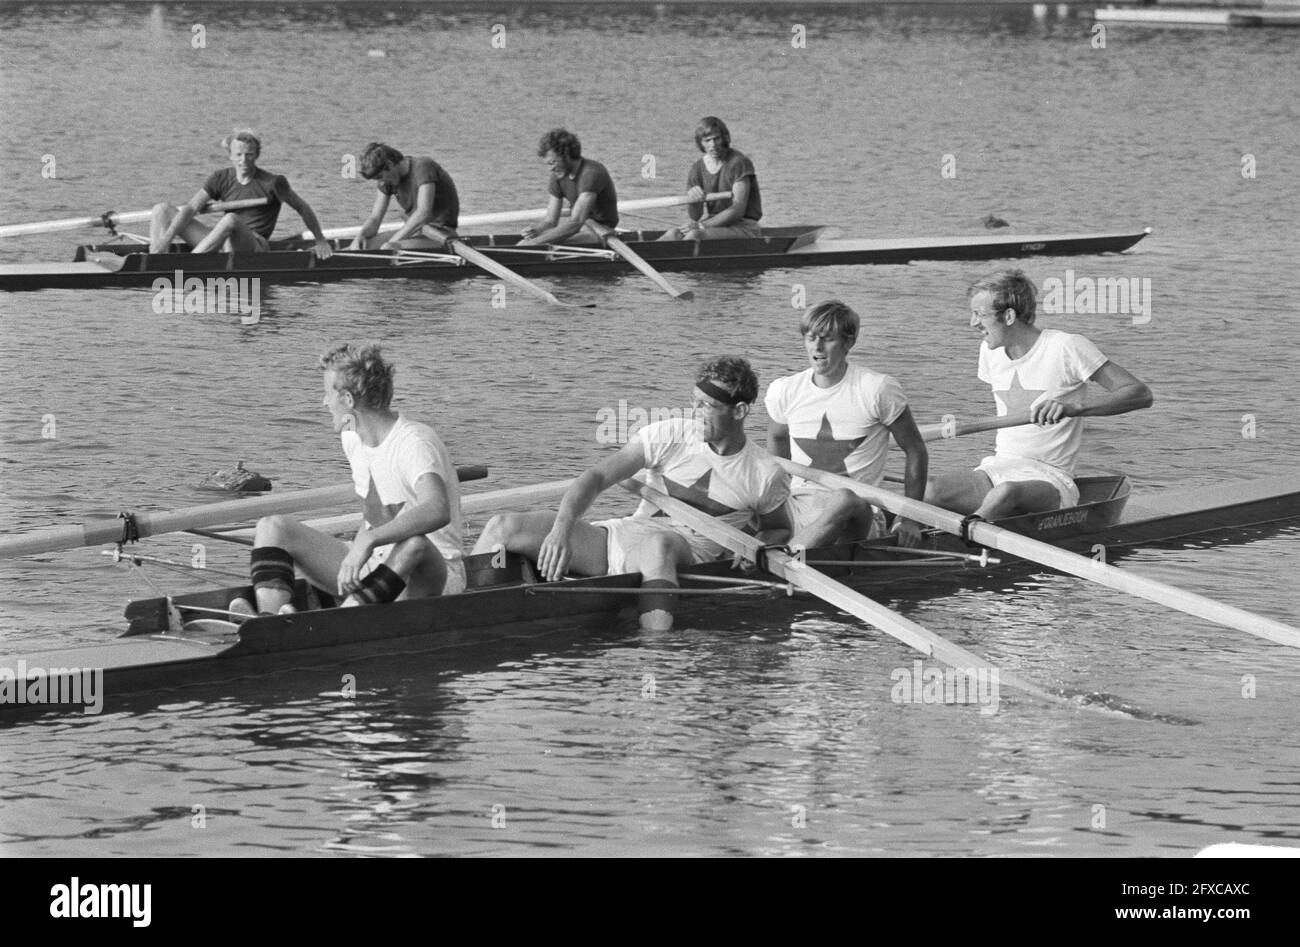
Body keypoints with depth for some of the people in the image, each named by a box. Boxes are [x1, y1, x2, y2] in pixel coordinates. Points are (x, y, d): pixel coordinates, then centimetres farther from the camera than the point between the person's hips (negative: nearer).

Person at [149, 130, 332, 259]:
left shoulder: (272, 183, -5)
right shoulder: (221, 179, 7)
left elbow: (303, 208, 6)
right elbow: (190, 209, 0)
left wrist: (321, 241, 11)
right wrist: (166, 239, -13)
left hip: (255, 246, -5)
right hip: (222, 243, 6)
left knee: (231, 220, -41)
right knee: (161, 210, -4)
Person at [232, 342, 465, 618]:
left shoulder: (414, 443, -20)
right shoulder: (353, 440, 7)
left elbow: (437, 511, -40)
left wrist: (369, 540, -46)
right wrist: (354, 554, 6)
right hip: (370, 567, 8)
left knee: (414, 543, -43)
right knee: (272, 527, -4)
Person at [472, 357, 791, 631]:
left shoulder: (765, 475, 2)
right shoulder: (669, 436, 1)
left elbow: (780, 530, 22)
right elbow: (597, 478, -5)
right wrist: (561, 530, -23)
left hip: (687, 559, -3)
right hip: (626, 533, 3)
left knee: (657, 544, -45)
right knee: (504, 527, -15)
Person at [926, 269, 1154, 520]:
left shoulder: (1066, 347, -9)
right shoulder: (990, 352, 12)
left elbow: (1141, 395, -14)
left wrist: (1074, 408, -29)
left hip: (1049, 480, -6)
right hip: (995, 470, 6)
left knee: (1005, 494, -42)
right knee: (926, 492, -27)